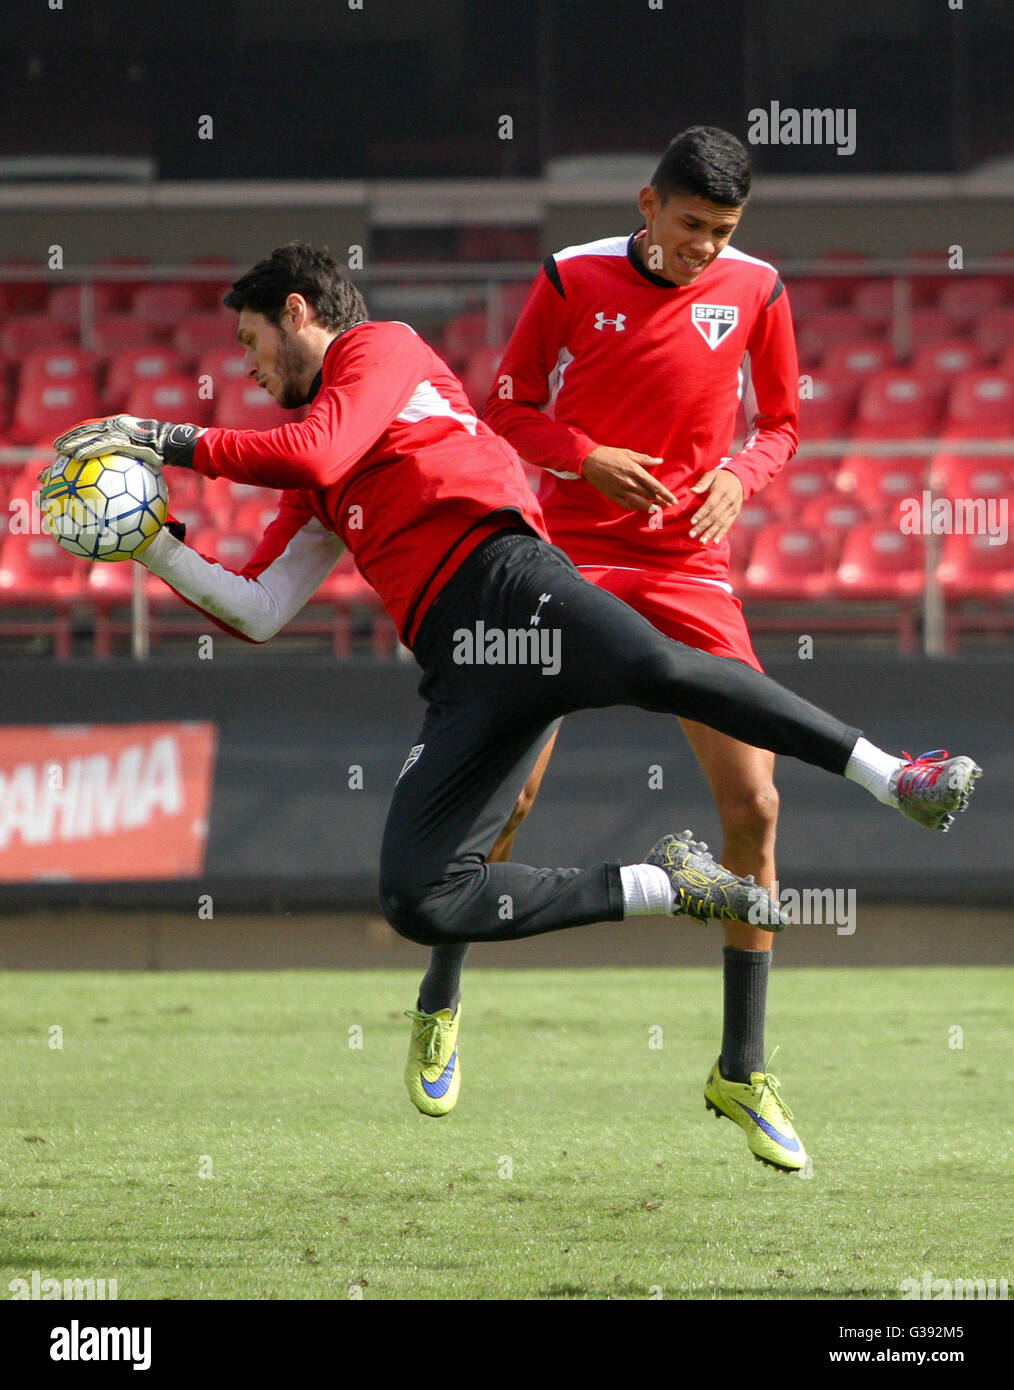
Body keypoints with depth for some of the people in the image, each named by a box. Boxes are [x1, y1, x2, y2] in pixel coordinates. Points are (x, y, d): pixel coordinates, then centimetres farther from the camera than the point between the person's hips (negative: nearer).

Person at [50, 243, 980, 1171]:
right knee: (418, 902, -14)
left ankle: (894, 778, -40)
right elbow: (257, 613, 32)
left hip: (510, 577, -7)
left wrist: (169, 442, 4)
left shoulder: (382, 347, 14)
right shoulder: (315, 492, 36)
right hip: (460, 671, 7)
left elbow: (316, 454, -4)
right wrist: (149, 542, 23)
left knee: (655, 668, -39)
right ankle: (665, 884, -4)